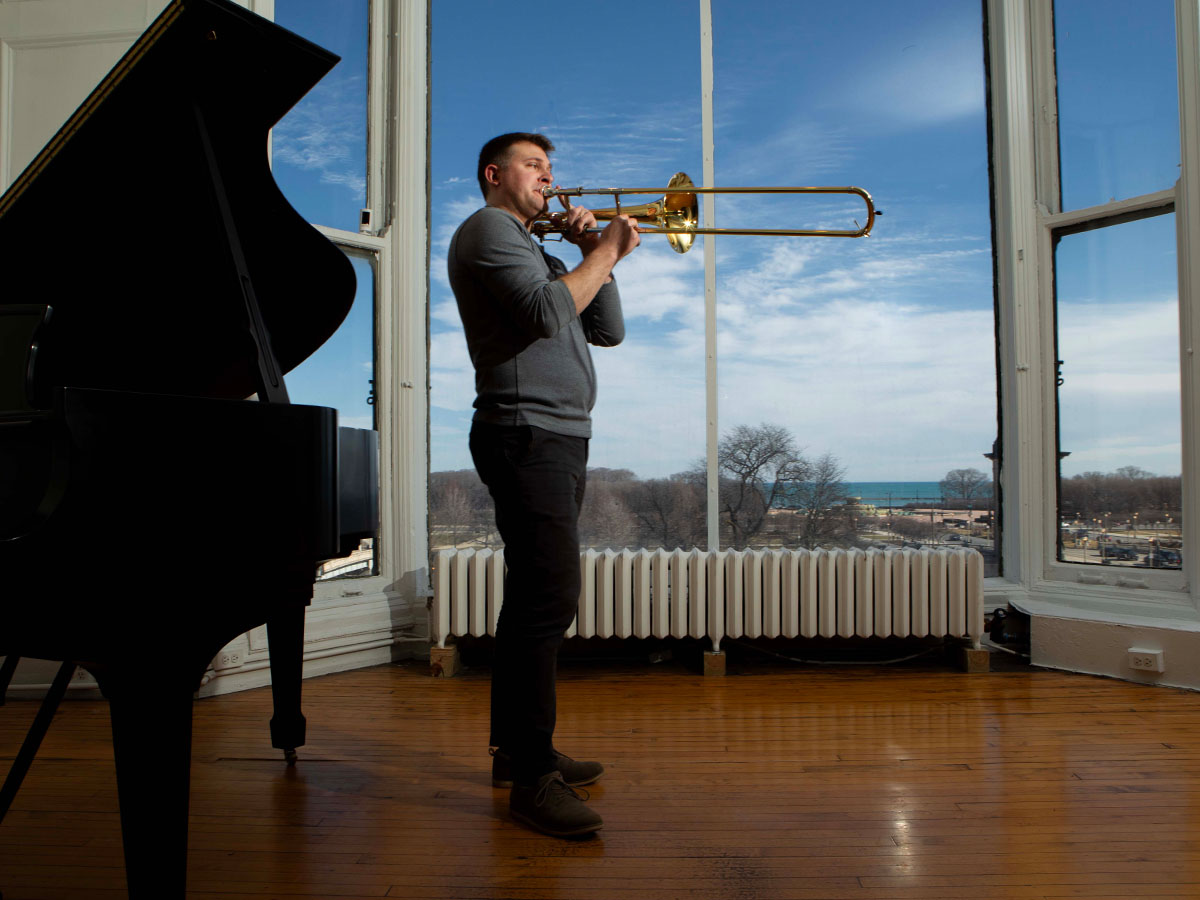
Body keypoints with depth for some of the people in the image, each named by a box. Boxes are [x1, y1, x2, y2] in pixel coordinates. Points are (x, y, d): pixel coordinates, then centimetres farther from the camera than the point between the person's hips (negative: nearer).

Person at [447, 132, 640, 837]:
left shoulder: (540, 254, 28)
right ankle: (532, 777, -10)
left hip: (560, 439, 10)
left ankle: (517, 748, 22)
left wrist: (594, 252, 11)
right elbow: (546, 313, -18)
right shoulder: (488, 229, -1)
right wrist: (606, 252, -7)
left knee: (536, 597, 12)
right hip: (527, 434, -10)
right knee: (550, 599, -15)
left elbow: (607, 330, 20)